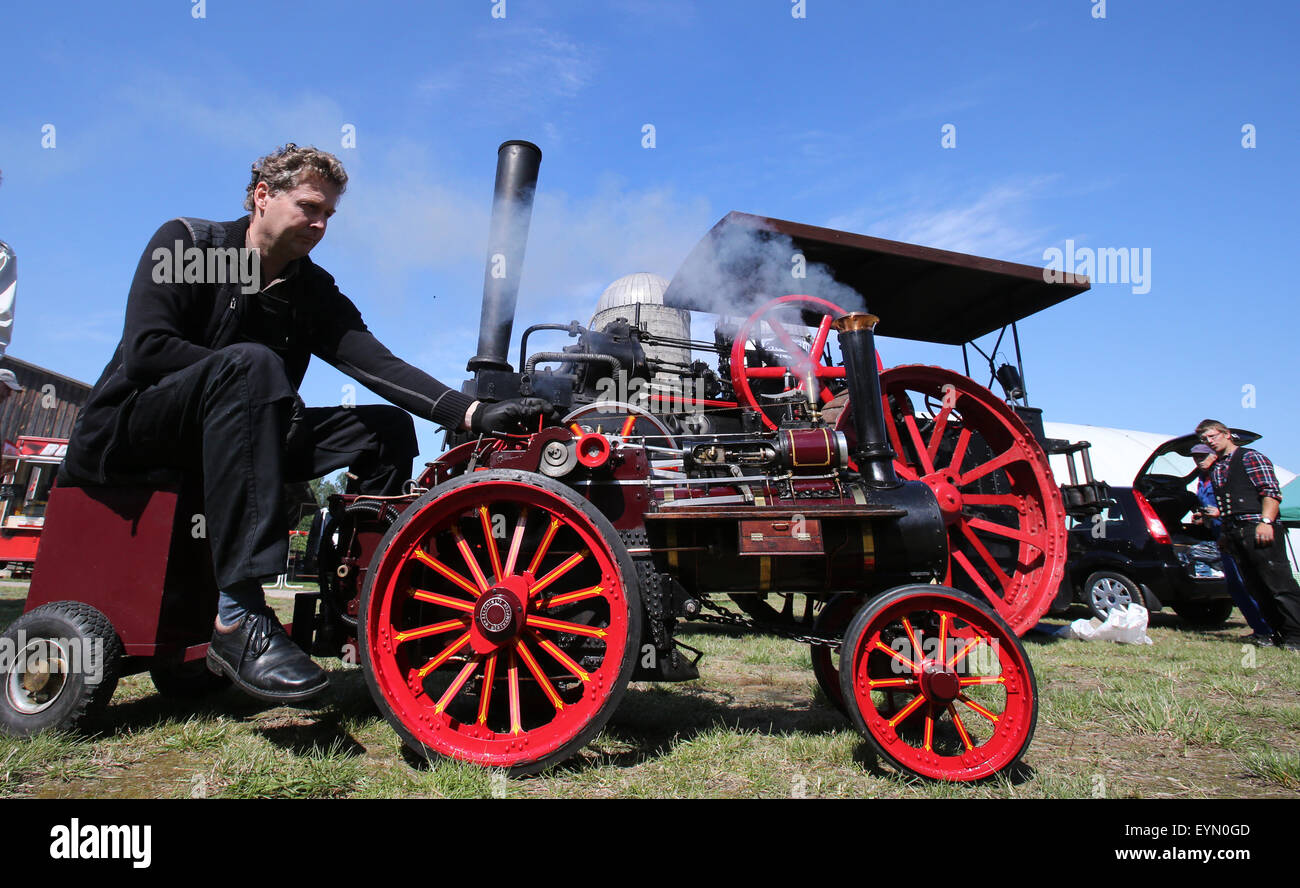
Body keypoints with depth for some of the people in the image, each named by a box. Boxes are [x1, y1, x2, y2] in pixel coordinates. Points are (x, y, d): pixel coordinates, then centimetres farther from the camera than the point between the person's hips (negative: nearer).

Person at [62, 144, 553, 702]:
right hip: (127, 432, -5)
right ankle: (237, 614, -40)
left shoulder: (315, 293, 7)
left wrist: (474, 414, -26)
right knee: (250, 364, -35)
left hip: (228, 437, 5)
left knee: (388, 428, -10)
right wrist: (257, 378, -19)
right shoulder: (185, 244, -4)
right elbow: (143, 352, -17)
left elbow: (376, 363, -11)